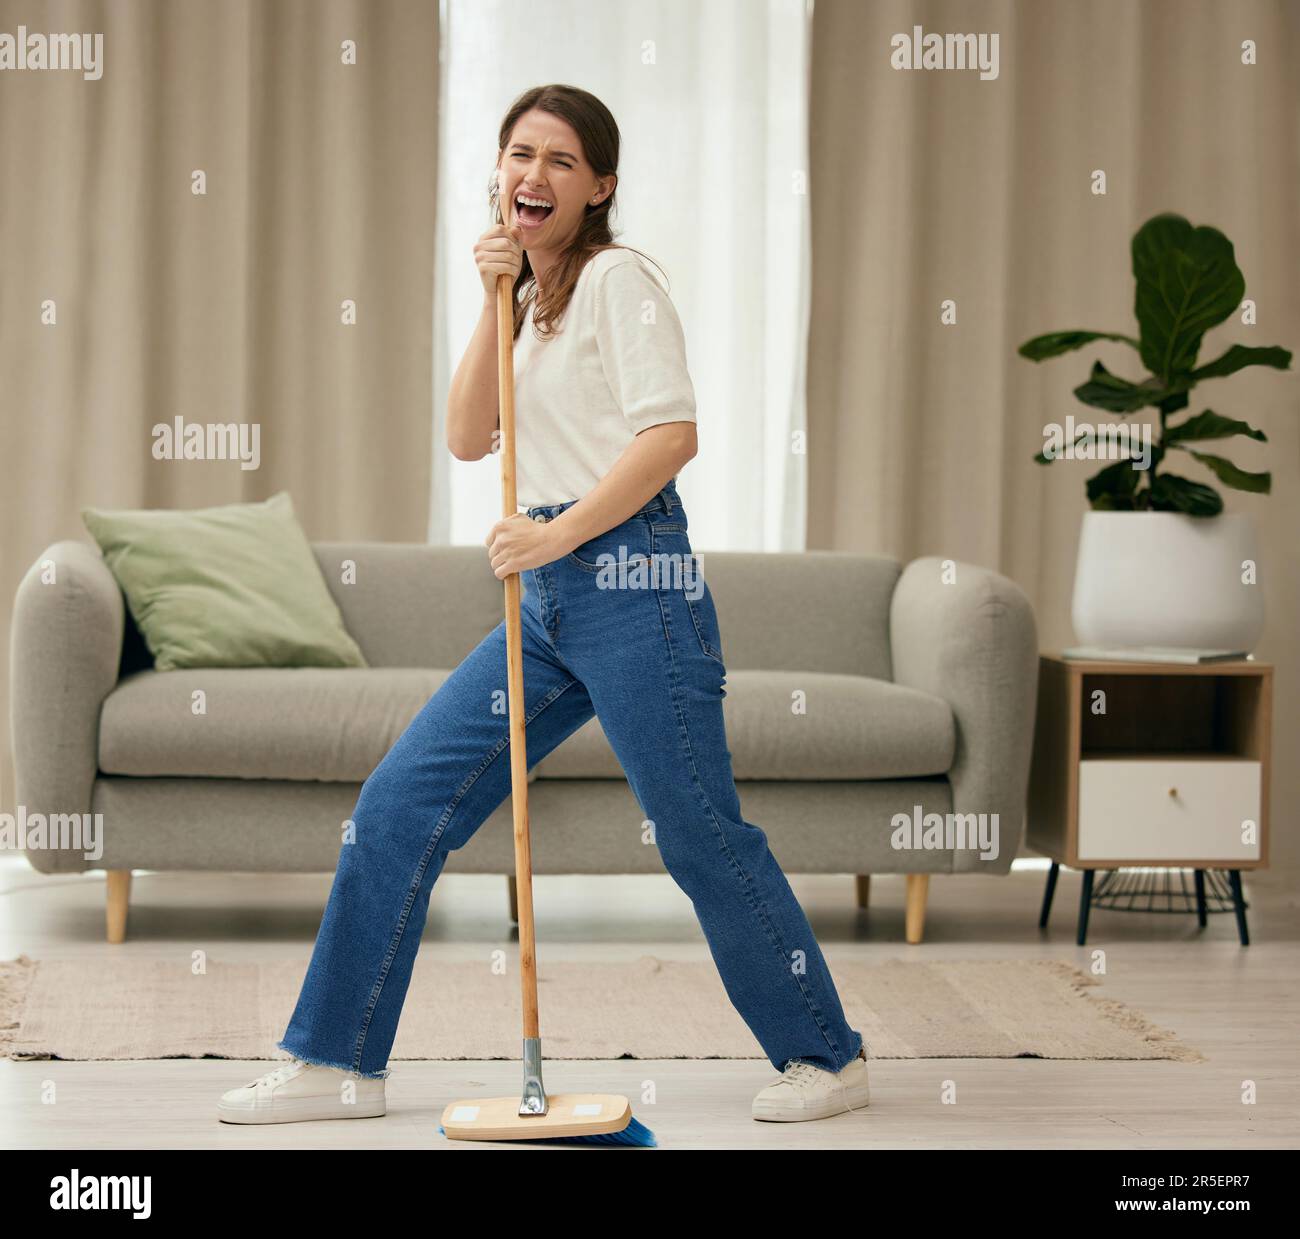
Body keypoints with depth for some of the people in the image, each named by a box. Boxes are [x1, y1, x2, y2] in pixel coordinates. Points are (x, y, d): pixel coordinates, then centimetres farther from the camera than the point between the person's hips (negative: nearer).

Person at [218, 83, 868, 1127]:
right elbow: (467, 438, 10)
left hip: (630, 579, -8)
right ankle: (337, 1061, 11)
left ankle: (827, 1056, 13)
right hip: (548, 597, 8)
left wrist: (557, 533, -18)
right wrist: (495, 304, 2)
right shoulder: (532, 301, 19)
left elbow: (671, 435, -15)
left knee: (699, 835, -3)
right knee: (401, 804, 4)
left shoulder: (616, 277, -5)